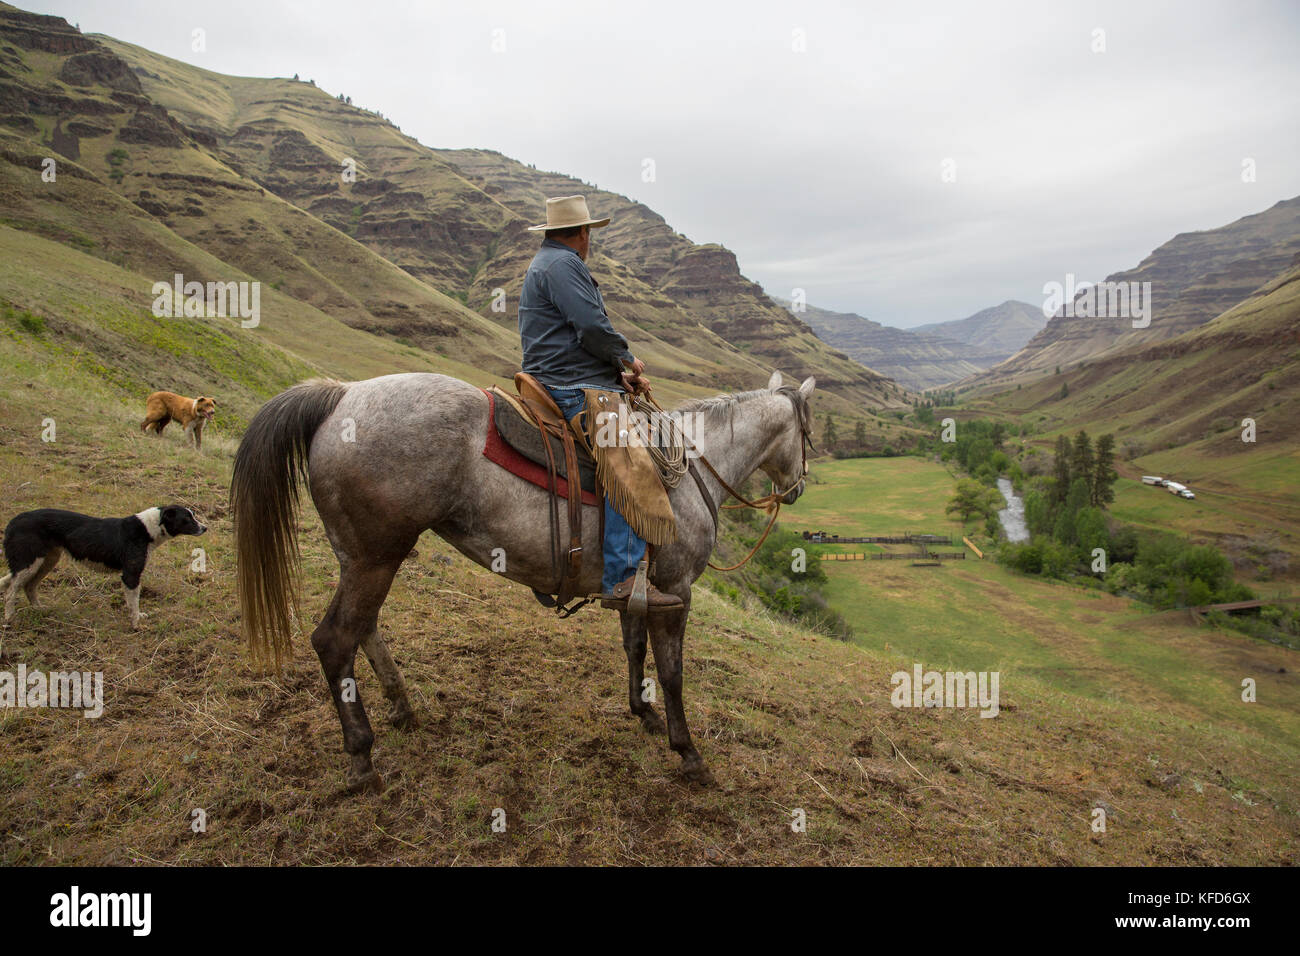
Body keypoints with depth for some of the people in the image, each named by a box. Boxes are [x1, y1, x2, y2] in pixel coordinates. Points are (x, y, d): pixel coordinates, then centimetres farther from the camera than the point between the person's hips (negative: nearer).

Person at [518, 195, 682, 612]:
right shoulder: (562, 264, -8)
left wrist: (617, 371, 14)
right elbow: (593, 327, -20)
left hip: (578, 386, 12)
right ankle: (621, 580, -28)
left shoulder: (547, 262, 27)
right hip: (575, 390, -12)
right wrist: (627, 359, -2)